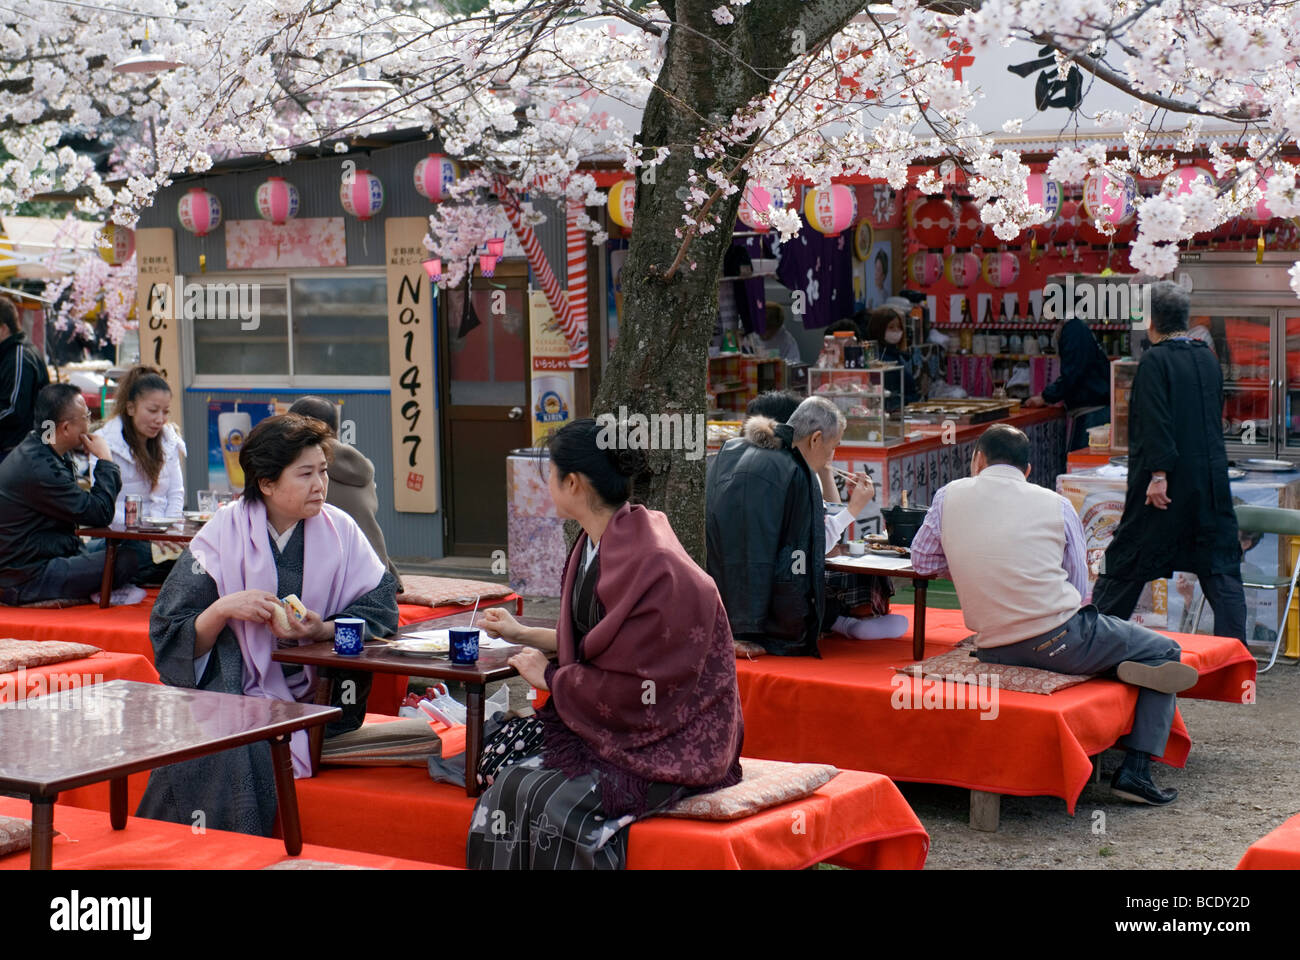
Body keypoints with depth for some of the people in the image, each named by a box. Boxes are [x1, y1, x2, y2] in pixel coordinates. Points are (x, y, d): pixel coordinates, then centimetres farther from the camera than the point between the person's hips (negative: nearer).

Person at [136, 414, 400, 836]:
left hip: (310, 696, 1)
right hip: (231, 691, -1)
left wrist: (322, 630, -17)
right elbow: (172, 640, 0)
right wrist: (223, 610, -19)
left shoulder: (340, 530, 5)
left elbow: (380, 605, 0)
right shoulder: (222, 536, 0)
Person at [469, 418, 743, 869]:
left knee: (556, 804, -27)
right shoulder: (596, 545, 6)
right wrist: (524, 634, 30)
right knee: (512, 785, -11)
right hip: (614, 720, 9)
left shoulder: (649, 565, -23)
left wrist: (550, 677, -7)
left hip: (668, 740, -9)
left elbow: (631, 689, -21)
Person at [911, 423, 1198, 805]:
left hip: (993, 651, 4)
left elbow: (923, 562, 13)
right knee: (1164, 651, 13)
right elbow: (1078, 585, 9)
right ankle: (1134, 771, 2)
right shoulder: (1055, 505, 3)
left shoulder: (949, 496, 4)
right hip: (1059, 638, -4)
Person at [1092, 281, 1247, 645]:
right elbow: (1217, 416, 16)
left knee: (1128, 560, 6)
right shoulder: (1208, 359, 8)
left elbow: (1157, 421, -18)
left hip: (1169, 481, -5)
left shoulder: (1154, 361, -11)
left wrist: (1158, 474, -19)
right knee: (1220, 565, 5)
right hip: (1211, 481, 5)